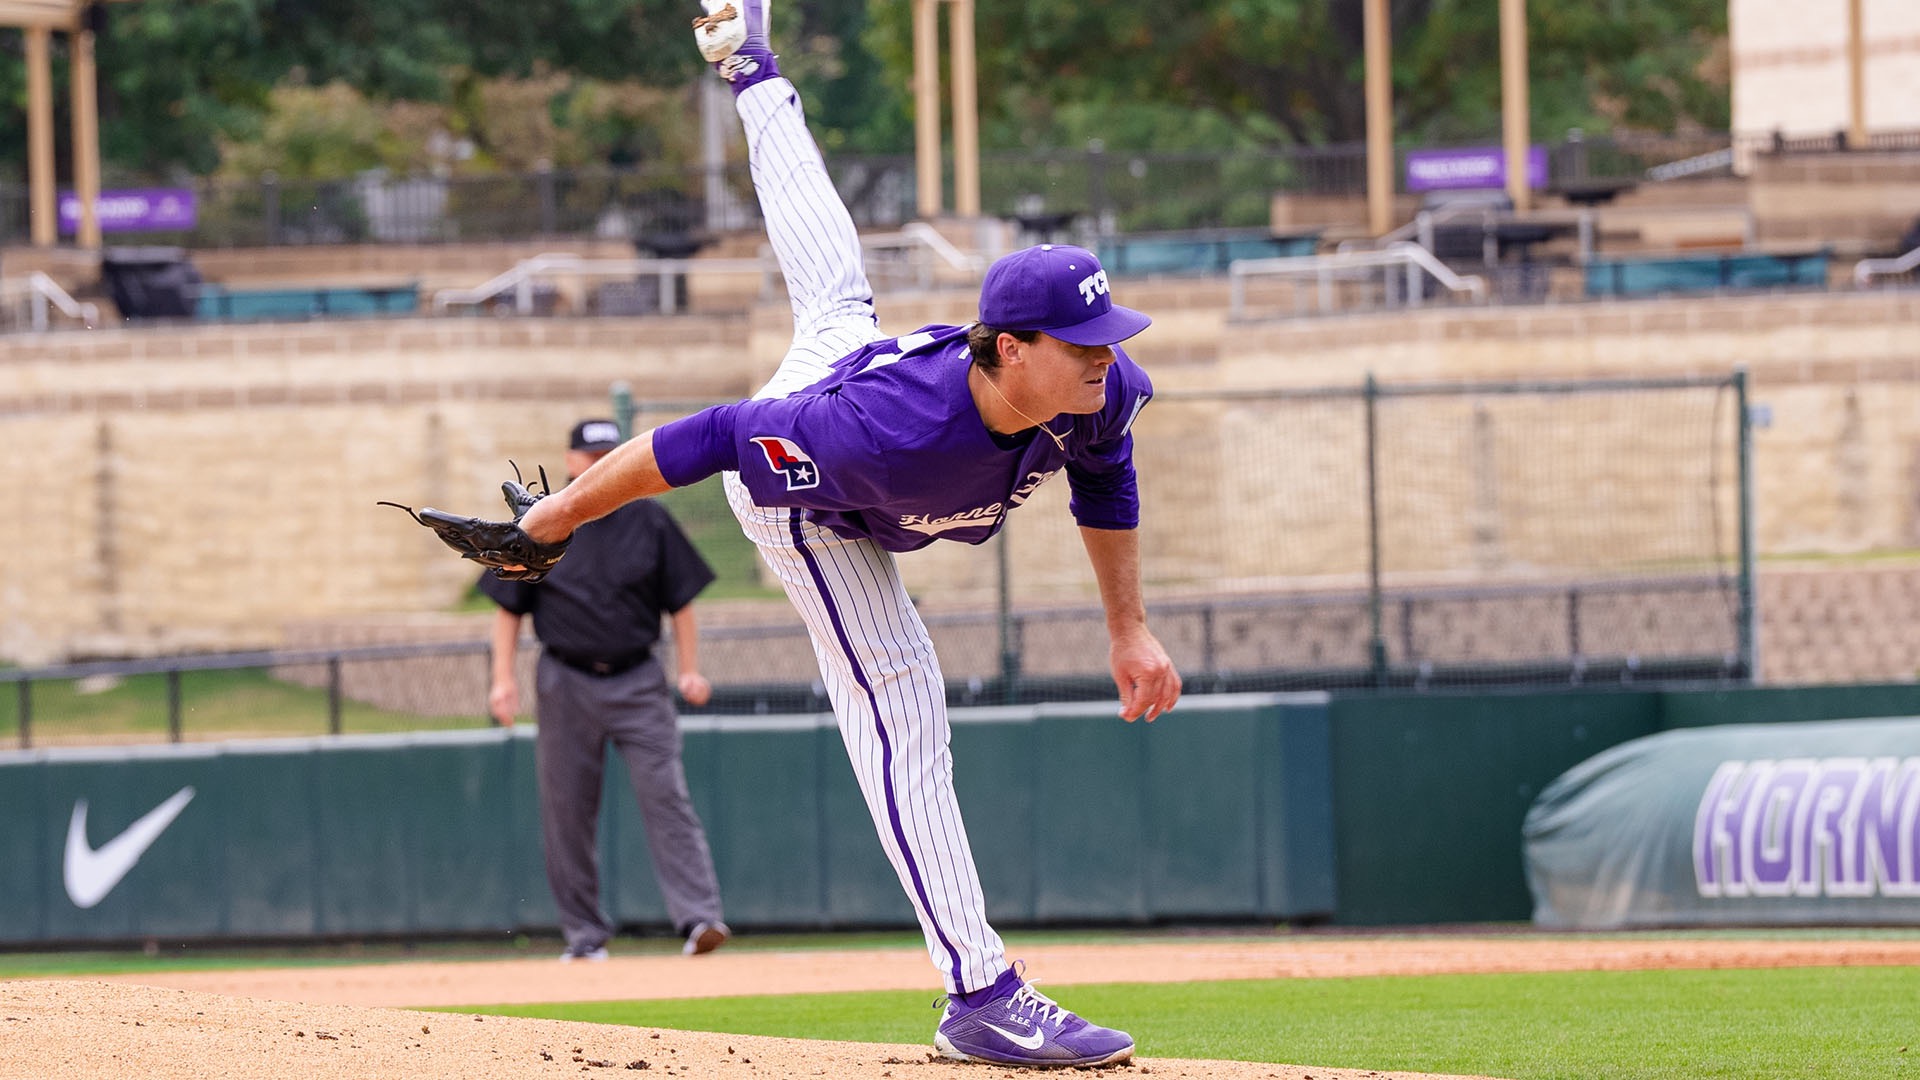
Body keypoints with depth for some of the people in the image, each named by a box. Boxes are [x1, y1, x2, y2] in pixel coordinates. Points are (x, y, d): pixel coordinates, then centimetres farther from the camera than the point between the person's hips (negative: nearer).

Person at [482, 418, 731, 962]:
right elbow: (509, 607, 7)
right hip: (567, 685, 1)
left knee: (666, 796, -12)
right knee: (567, 810, 1)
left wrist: (690, 670, 0)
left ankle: (698, 917, -19)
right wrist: (504, 679, -2)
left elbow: (679, 600, 8)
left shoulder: (649, 520, 5)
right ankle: (584, 934, 10)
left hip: (638, 682, -1)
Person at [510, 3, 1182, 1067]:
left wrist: (1128, 631, -7)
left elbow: (1103, 481, -9)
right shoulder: (894, 435, -52)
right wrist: (559, 517, -31)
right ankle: (979, 997, -18)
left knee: (831, 289, 38)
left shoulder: (1094, 388, -34)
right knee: (901, 710, -14)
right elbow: (706, 440, -41)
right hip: (806, 509, -6)